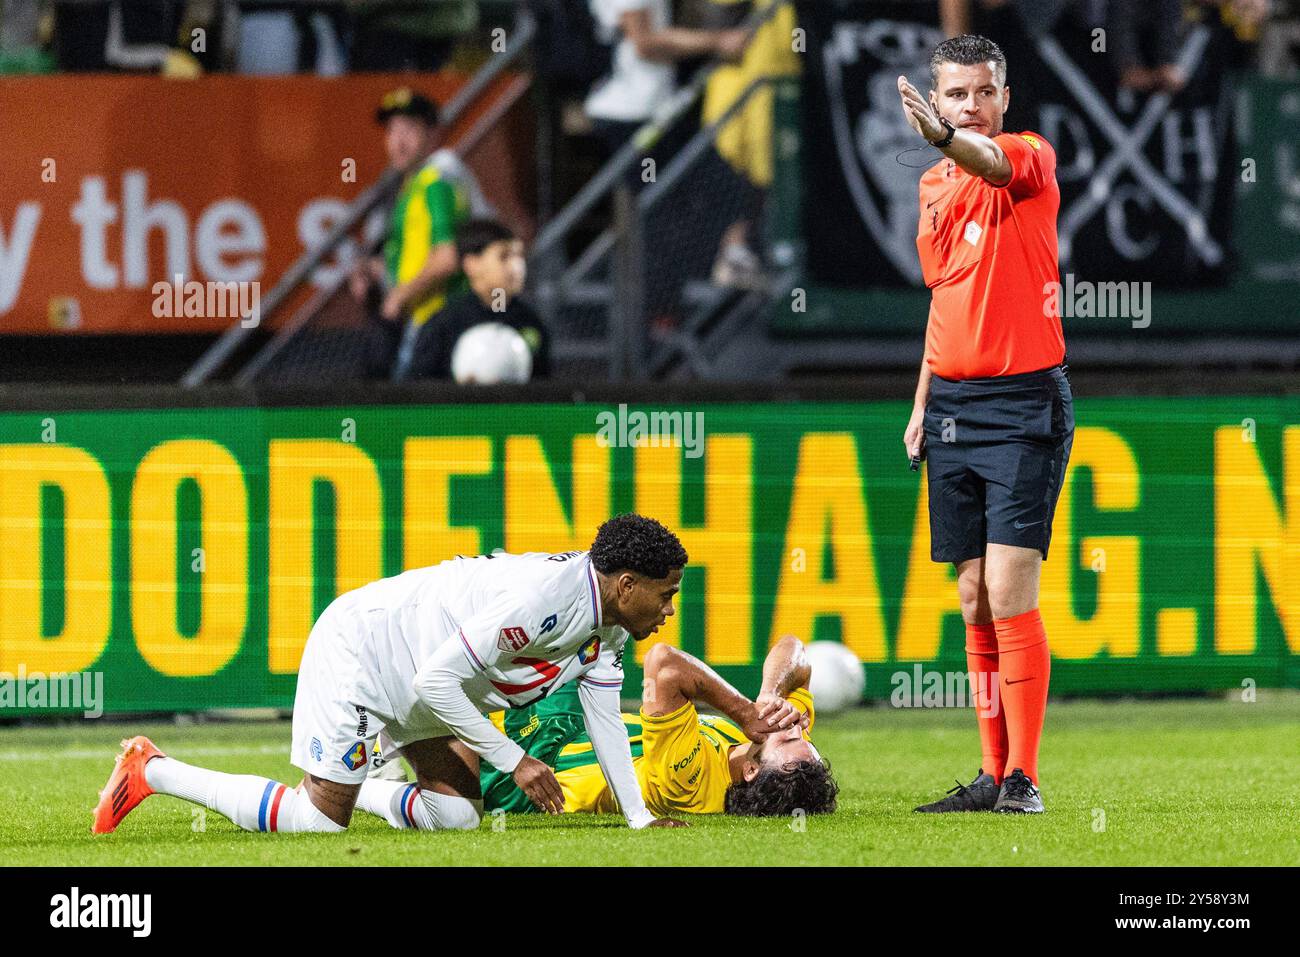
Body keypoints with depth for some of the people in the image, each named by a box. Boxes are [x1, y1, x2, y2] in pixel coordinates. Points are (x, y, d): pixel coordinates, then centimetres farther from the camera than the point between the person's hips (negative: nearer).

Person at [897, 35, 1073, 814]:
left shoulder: (1031, 158, -8)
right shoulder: (935, 186, 13)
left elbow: (995, 165, -34)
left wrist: (946, 137, -55)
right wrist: (923, 403, 19)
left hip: (1024, 401, -7)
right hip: (954, 403, 7)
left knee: (1010, 592, -12)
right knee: (975, 599, 7)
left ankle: (1024, 779, -10)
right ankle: (994, 774, 10)